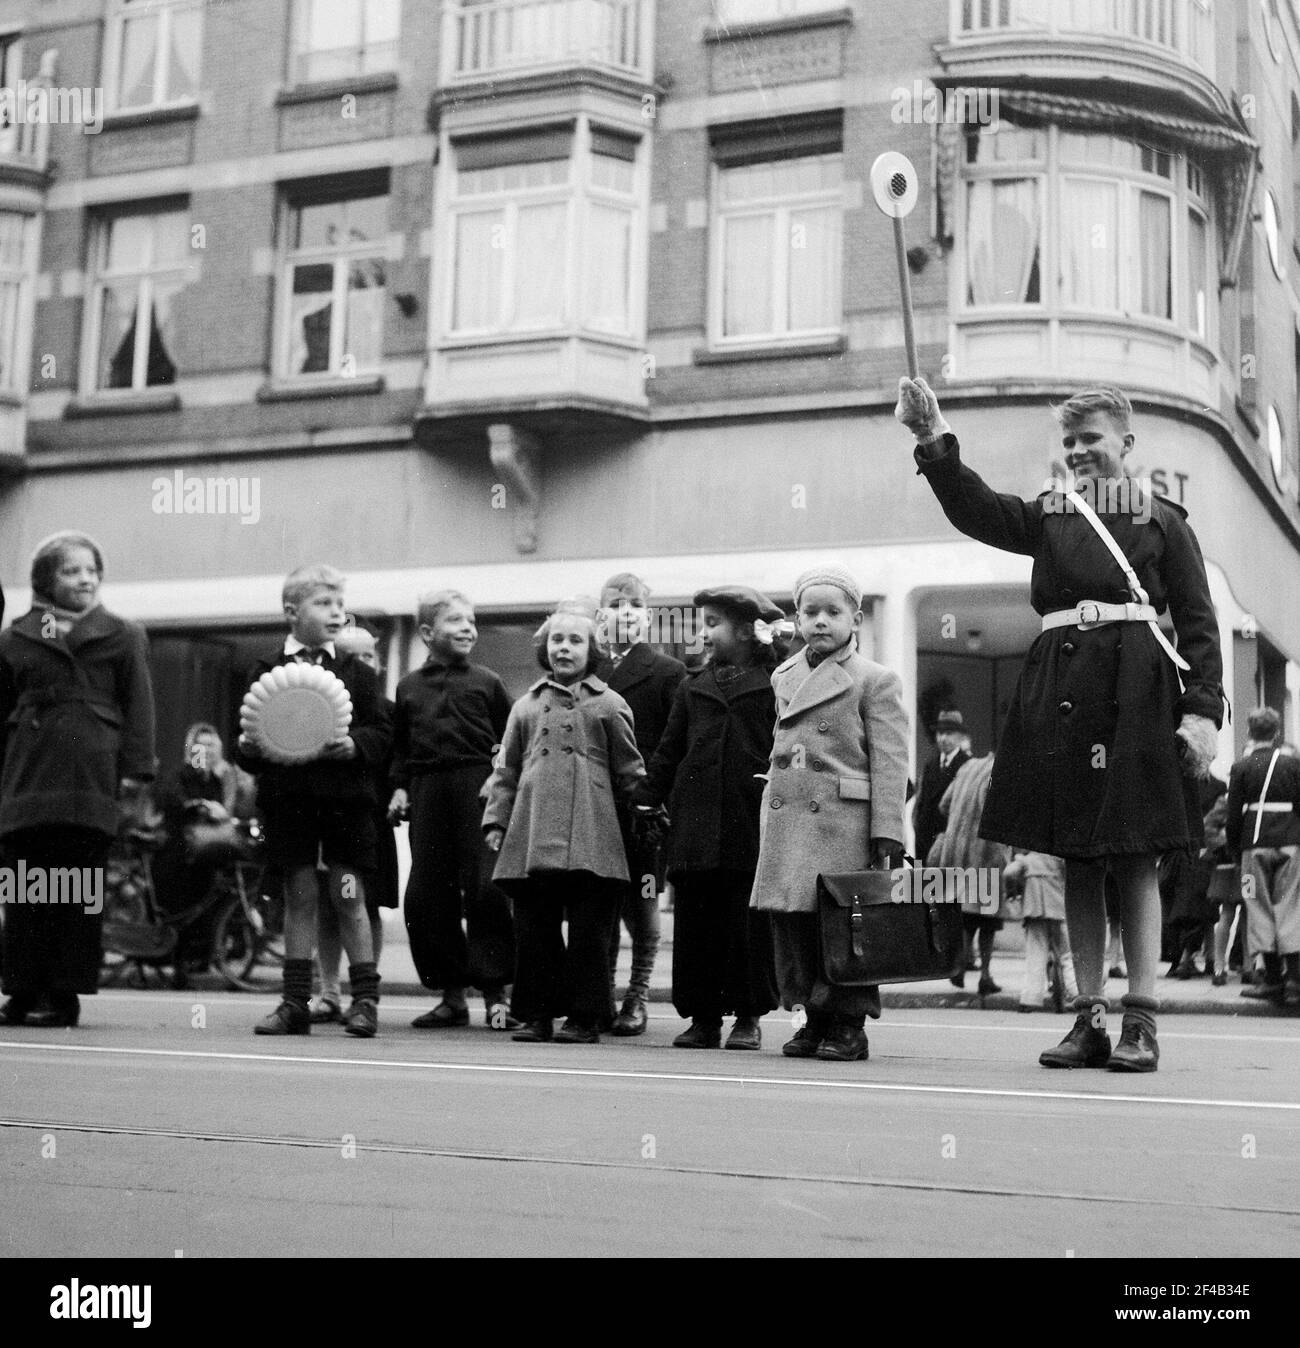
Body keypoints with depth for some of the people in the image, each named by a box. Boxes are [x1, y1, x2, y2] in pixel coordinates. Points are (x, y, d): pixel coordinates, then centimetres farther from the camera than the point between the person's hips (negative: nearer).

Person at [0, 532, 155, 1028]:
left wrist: (137, 769, -5)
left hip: (92, 777, -2)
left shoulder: (123, 636, 9)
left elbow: (138, 707, 3)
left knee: (81, 889, -1)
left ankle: (64, 994, 5)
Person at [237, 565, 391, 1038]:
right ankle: (295, 1001, 13)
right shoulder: (267, 672, 7)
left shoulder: (357, 672, 6)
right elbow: (249, 736, 11)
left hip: (345, 795, -1)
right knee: (299, 896, 6)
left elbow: (382, 731, 4)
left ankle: (365, 998, 10)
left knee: (349, 897, 1)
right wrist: (248, 748, -11)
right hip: (288, 797, 1)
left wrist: (355, 744, -15)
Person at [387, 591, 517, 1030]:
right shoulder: (409, 687, 13)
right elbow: (400, 746, 18)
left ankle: (494, 993, 1)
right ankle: (452, 995, 14)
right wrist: (400, 786, 5)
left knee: (484, 890, -8)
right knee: (426, 894, 3)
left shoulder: (486, 683, 6)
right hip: (427, 795, 3)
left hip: (477, 789, -3)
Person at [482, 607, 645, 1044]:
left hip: (590, 838, -2)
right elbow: (506, 771, 17)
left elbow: (629, 773, 12)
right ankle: (536, 1015, 13)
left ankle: (585, 1017, 7)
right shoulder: (527, 706, 16)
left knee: (589, 929, -2)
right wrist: (495, 820, 9)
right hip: (532, 836, 3)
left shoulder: (608, 705, 9)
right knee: (533, 927, 3)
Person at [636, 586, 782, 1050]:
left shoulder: (774, 685, 3)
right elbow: (668, 751, 15)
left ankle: (749, 1016, 12)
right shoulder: (692, 689, 15)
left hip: (752, 823, -4)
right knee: (695, 919, 4)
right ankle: (702, 1016, 13)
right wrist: (647, 799, 9)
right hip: (695, 822, 4)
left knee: (750, 920, 1)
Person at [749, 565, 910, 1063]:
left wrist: (886, 835, -12)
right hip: (785, 819, 6)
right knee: (790, 921, 6)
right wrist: (771, 813, 16)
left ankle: (849, 1023, 8)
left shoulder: (877, 681, -1)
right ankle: (814, 1017, 18)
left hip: (843, 821, -5)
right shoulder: (784, 677, 15)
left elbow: (889, 762, -6)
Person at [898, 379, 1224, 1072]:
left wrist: (1203, 710, -8)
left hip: (1135, 691, -3)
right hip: (1059, 693, 3)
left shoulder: (1163, 520, 7)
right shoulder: (1047, 515, 16)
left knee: (1134, 859, -2)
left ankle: (1140, 1021, 2)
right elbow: (975, 510, -1)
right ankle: (1089, 1019, 12)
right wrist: (934, 442, -16)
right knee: (1076, 859, 6)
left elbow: (1199, 624, 3)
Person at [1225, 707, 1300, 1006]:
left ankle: (1273, 978, 2)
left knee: (1261, 908, 5)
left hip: (1255, 843, -1)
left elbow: (1234, 814, 0)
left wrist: (1234, 849, 9)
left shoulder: (1241, 767, 1)